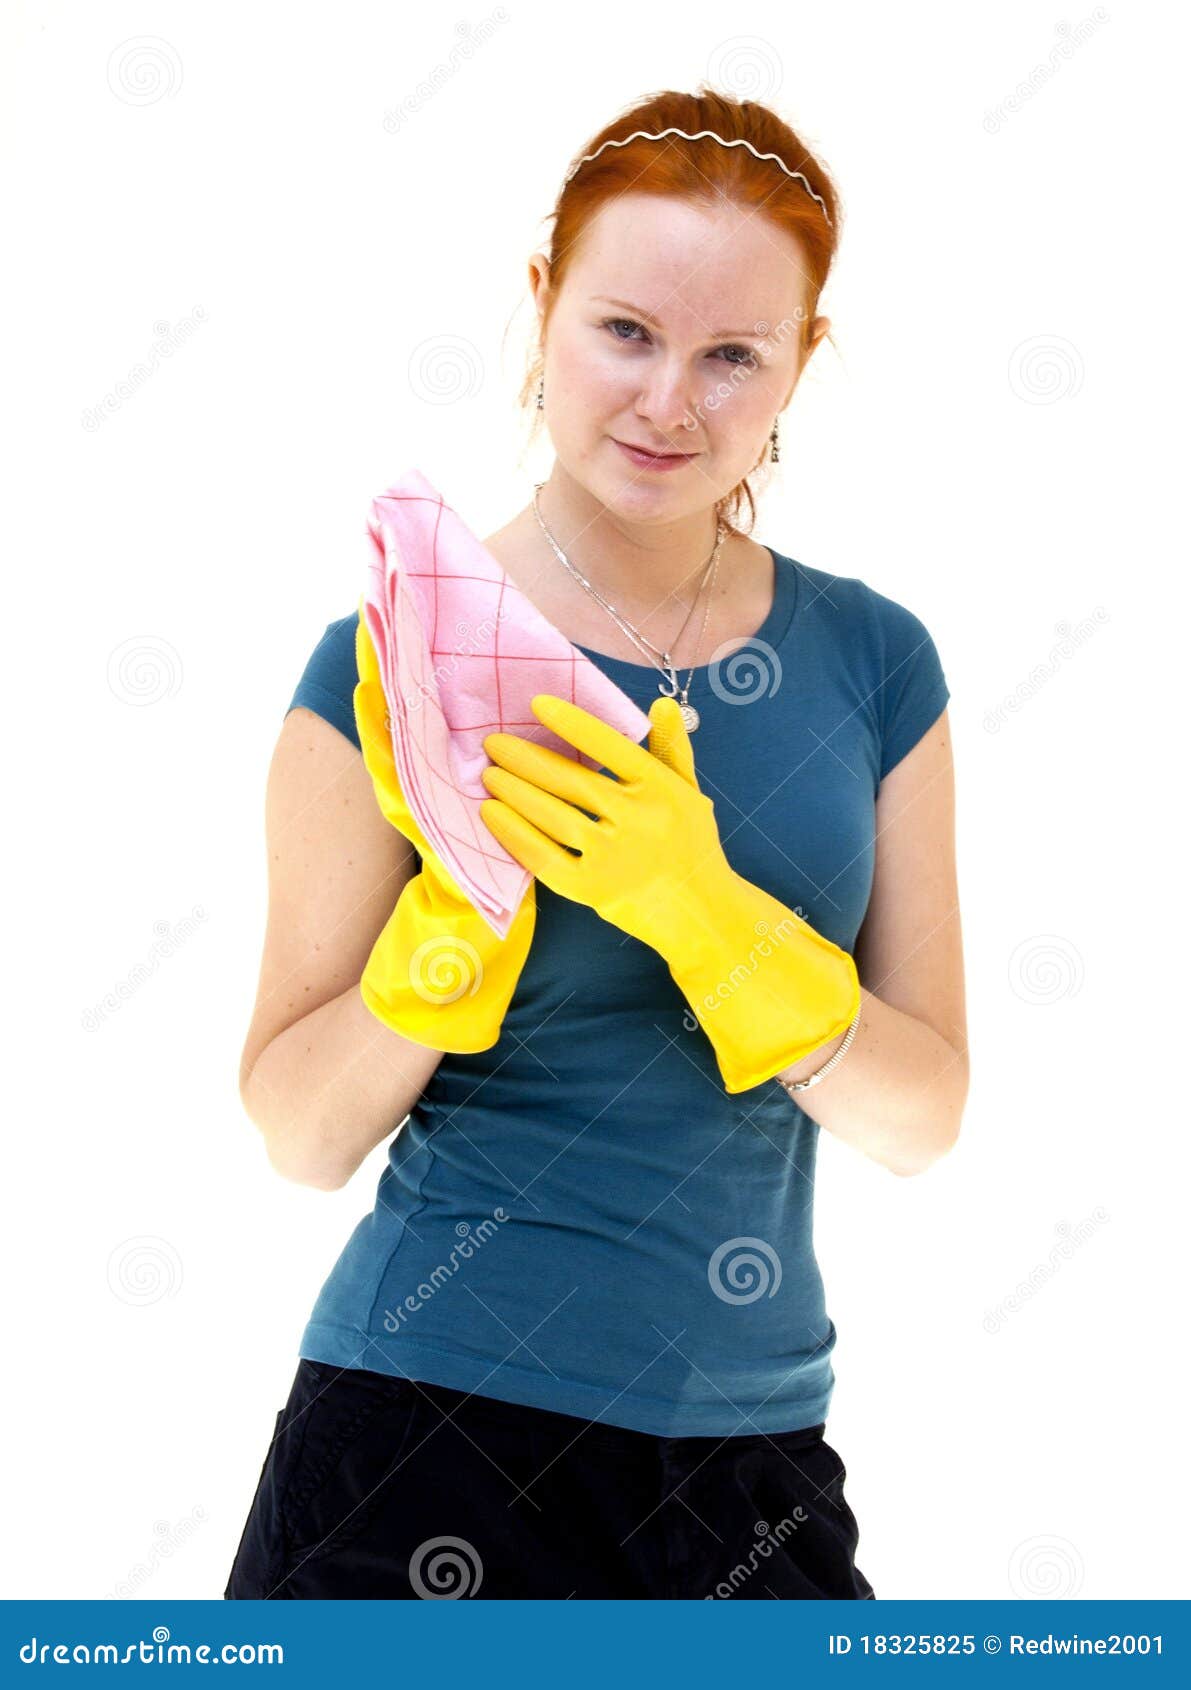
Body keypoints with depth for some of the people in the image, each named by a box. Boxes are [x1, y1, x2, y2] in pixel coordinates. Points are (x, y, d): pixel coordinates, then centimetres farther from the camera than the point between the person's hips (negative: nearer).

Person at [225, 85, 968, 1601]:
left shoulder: (871, 662, 1)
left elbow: (922, 1117, -2)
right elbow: (302, 1136, -7)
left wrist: (708, 916, -18)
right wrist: (464, 896, -23)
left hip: (750, 1435, 3)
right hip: (438, 1424, -3)